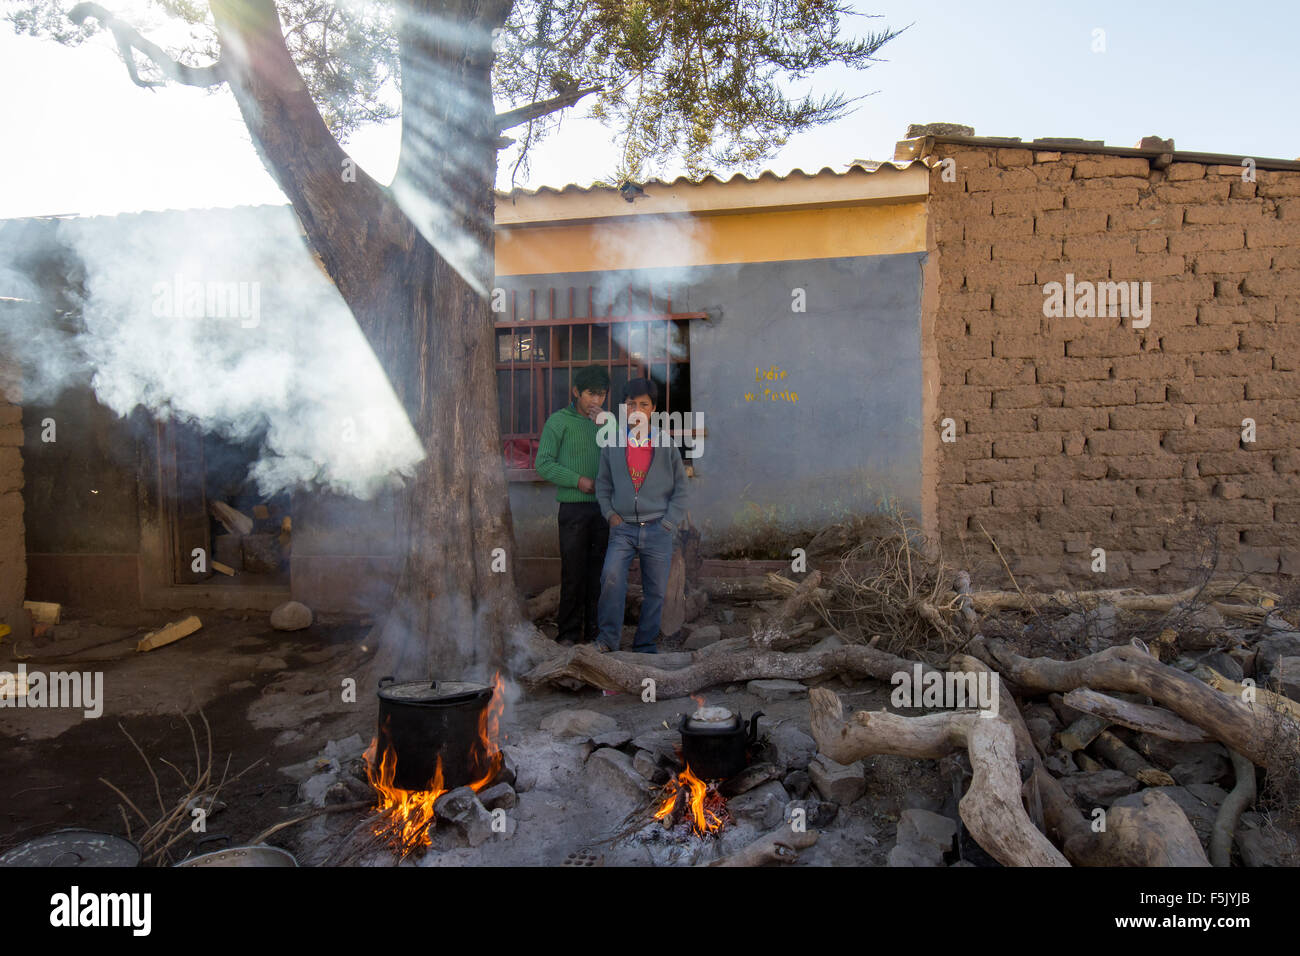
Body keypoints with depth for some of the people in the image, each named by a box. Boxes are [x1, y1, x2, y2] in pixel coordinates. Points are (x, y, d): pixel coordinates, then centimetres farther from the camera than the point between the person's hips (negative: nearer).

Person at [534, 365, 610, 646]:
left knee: (600, 571, 6)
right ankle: (569, 632, 9)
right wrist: (578, 480, -13)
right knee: (573, 572, -1)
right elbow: (543, 464, -4)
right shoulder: (560, 421, 2)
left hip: (604, 507, 4)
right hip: (574, 508, -4)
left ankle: (597, 631, 16)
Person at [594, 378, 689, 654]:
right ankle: (608, 639, -8)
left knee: (655, 591, 4)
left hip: (658, 530, 0)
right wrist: (610, 513, 2)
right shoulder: (612, 445, 5)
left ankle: (647, 646, 20)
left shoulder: (666, 446, 2)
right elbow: (603, 484, 16)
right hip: (623, 528, 0)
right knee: (611, 576, -22)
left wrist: (668, 523, -3)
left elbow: (680, 489, 7)